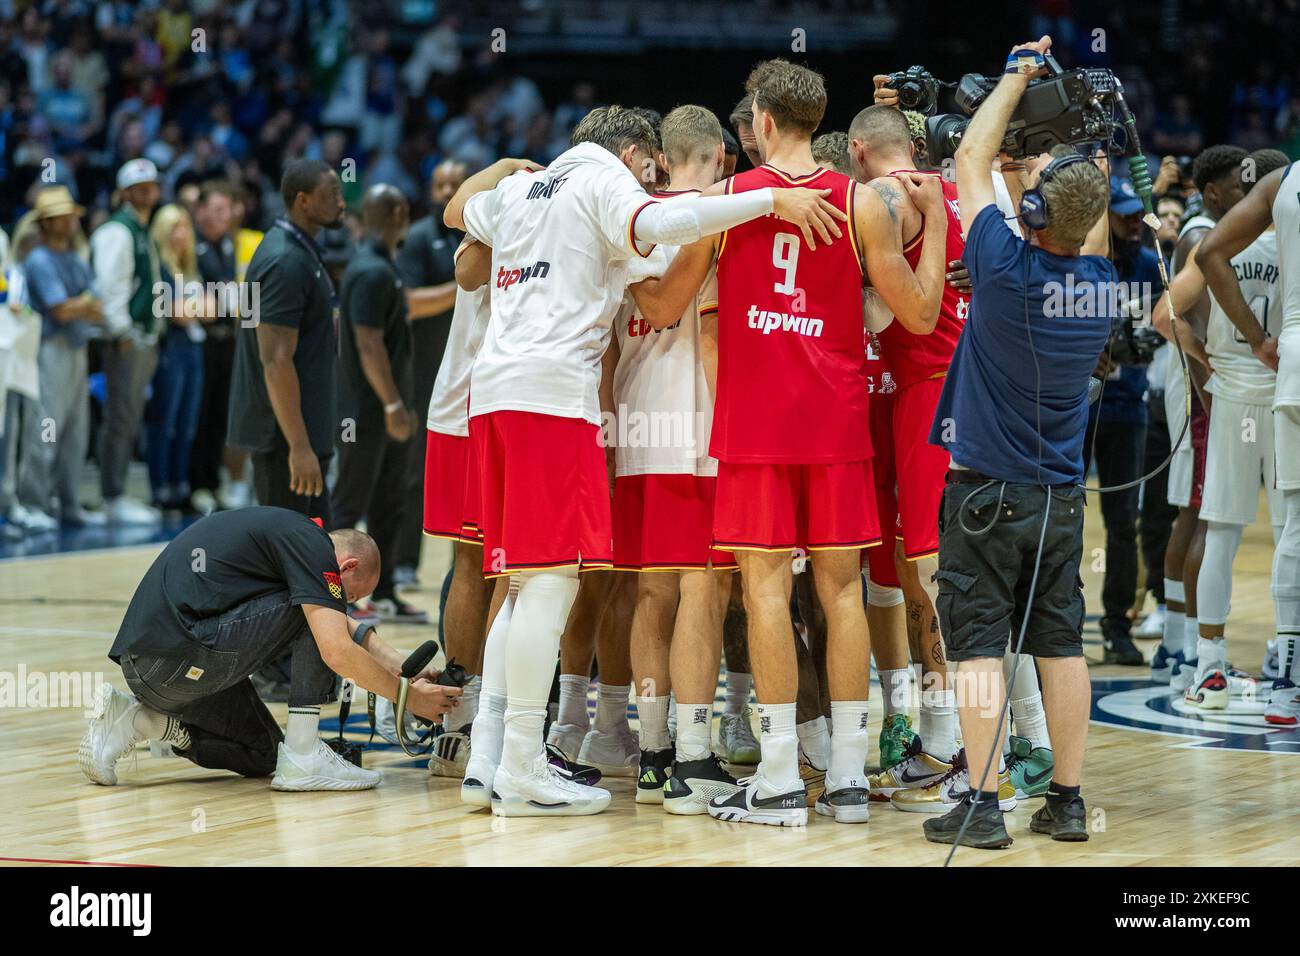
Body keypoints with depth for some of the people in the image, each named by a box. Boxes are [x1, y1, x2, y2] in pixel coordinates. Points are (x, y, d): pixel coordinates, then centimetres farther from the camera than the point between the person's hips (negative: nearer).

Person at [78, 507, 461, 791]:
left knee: (262, 756, 22)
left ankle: (135, 718, 12)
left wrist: (407, 669, 22)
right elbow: (337, 652, -14)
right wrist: (409, 697, -1)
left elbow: (346, 628, 32)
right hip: (180, 656, -10)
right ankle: (302, 755, -2)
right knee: (311, 610, -3)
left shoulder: (290, 532, 24)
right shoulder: (313, 543, -5)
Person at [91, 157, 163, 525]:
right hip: (125, 340, -10)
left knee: (130, 421, 12)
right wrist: (122, 335, -21)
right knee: (121, 420, -8)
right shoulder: (117, 232, -11)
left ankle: (119, 494, 17)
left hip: (145, 339, 10)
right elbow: (110, 286, -19)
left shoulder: (143, 233, 19)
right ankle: (114, 499, -5)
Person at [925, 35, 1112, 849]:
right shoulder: (1100, 287, -4)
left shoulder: (1008, 270, -17)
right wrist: (1088, 145, 21)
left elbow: (972, 159, -4)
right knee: (1061, 643, 8)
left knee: (980, 645, -3)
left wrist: (1019, 76, 6)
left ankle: (984, 804, -6)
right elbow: (1094, 225, 22)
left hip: (987, 491, -5)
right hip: (1062, 495, 5)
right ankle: (1067, 801, 11)